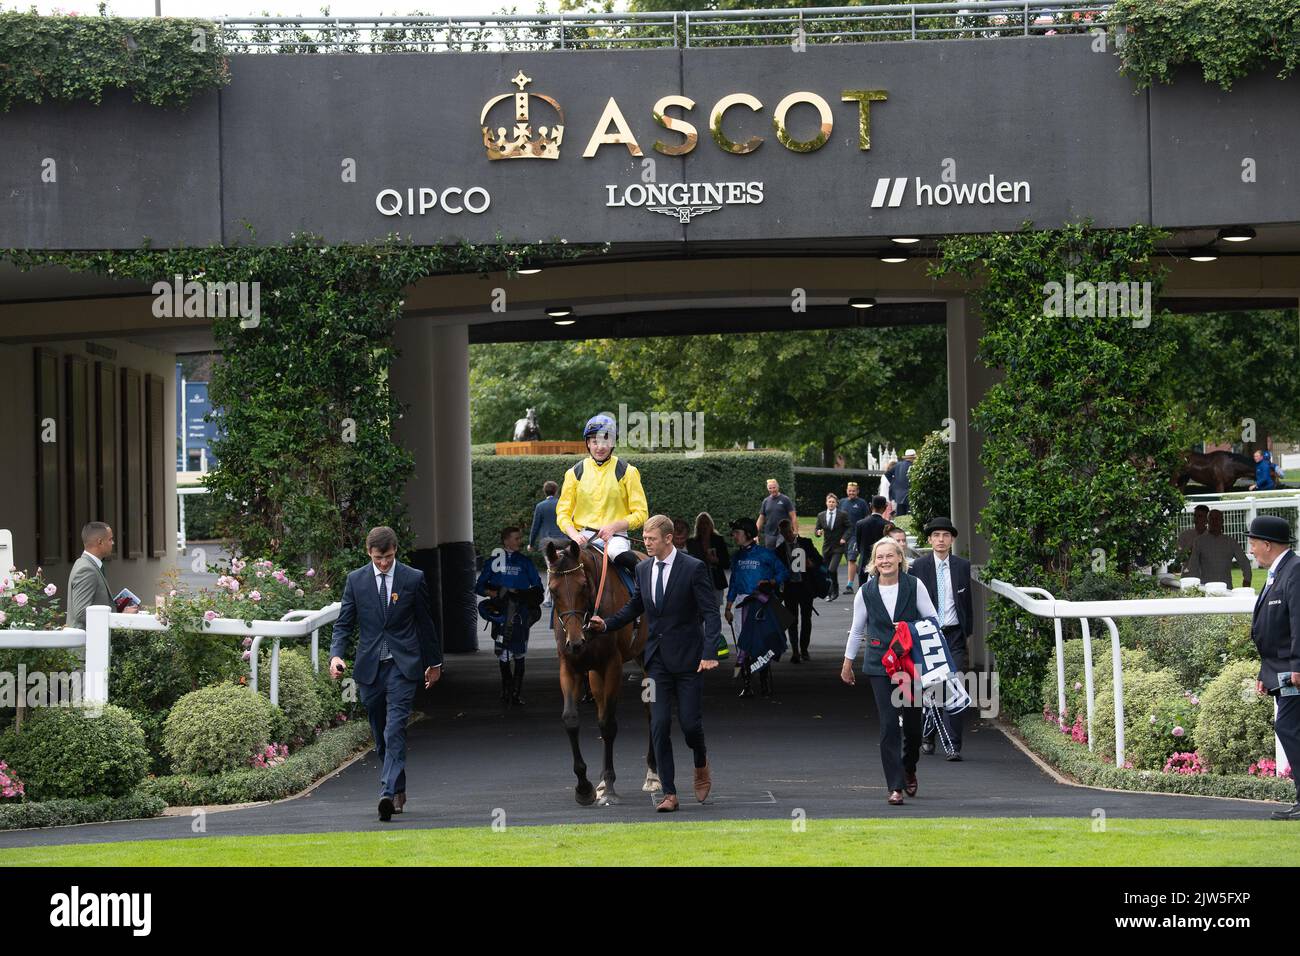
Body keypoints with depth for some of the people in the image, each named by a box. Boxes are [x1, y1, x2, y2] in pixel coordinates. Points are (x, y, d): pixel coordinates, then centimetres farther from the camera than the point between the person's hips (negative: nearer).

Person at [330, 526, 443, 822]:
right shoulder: (355, 580, 5)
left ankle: (388, 793, -26)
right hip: (370, 667, 3)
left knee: (395, 730, -17)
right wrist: (336, 655, -11)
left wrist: (434, 662, 16)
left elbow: (426, 622, 10)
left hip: (402, 666, -3)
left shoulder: (414, 579, 1)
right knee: (381, 736, 10)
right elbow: (344, 623, 6)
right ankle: (398, 791, 25)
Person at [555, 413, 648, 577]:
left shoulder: (626, 472, 5)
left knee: (622, 556, -36)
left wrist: (614, 526, -13)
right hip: (583, 536, 2)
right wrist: (574, 534, -9)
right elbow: (563, 513, 11)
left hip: (615, 536, -2)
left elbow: (641, 514, 3)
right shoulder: (575, 473, 11)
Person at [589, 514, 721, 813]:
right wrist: (606, 624, 1)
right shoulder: (643, 569, 8)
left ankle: (701, 764, 30)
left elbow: (710, 613, -11)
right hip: (657, 659, 5)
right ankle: (669, 793, -1)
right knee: (659, 726, -3)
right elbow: (634, 606, 18)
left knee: (690, 722, -4)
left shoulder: (694, 568, -9)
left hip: (687, 659, -4)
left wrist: (710, 653, -21)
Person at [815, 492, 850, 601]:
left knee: (832, 569, -17)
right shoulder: (821, 515, 6)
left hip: (838, 547, -4)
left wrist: (844, 538, -12)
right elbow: (817, 529, 10)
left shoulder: (843, 514, -3)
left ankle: (834, 591, 0)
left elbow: (849, 527, 2)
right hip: (826, 547, 4)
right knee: (827, 571, 6)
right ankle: (830, 592, 20)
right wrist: (818, 532, -13)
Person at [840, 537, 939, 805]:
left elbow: (933, 619, 3)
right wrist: (847, 662, 20)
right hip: (879, 666, 0)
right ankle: (895, 786, -5)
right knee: (888, 725, -7)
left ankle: (909, 770, 35)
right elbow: (857, 629, 15)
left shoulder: (914, 586, 0)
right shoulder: (866, 592, 4)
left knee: (913, 722, 6)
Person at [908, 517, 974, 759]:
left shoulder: (963, 566, 6)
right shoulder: (918, 568, 1)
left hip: (954, 635, 0)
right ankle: (927, 737, 29)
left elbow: (967, 602, 13)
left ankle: (953, 745, -12)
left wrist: (968, 632, 11)